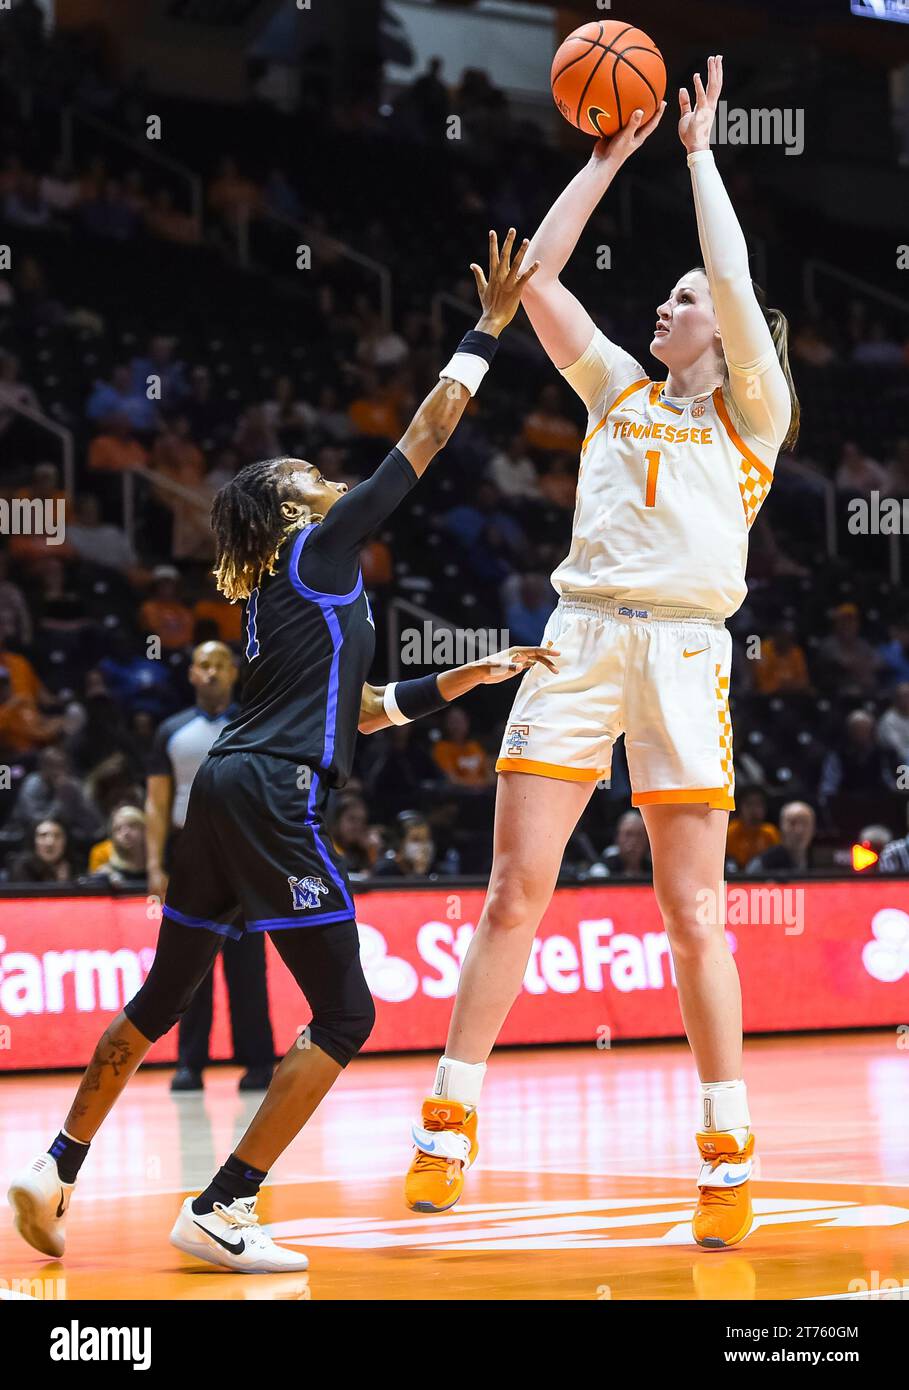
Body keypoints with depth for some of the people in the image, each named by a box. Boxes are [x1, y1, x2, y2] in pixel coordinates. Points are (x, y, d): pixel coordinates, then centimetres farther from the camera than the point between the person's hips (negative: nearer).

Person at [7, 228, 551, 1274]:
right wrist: (489, 325, 6)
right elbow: (428, 432, 0)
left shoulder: (276, 597, 24)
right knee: (345, 1015, -6)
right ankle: (220, 1208, -9)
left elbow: (363, 710, 28)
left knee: (162, 998, 19)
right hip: (271, 795, -9)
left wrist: (471, 676, 26)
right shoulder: (322, 549, 1)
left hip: (224, 790, 9)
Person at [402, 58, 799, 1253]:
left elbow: (736, 285, -6)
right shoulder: (621, 391, 21)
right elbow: (538, 279, 14)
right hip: (580, 637, 4)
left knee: (691, 911, -5)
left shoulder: (754, 414, 9)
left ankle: (728, 1155, 0)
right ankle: (449, 1130, -1)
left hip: (684, 650, -3)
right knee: (515, 890, -3)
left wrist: (700, 153, 4)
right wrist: (611, 156, 14)